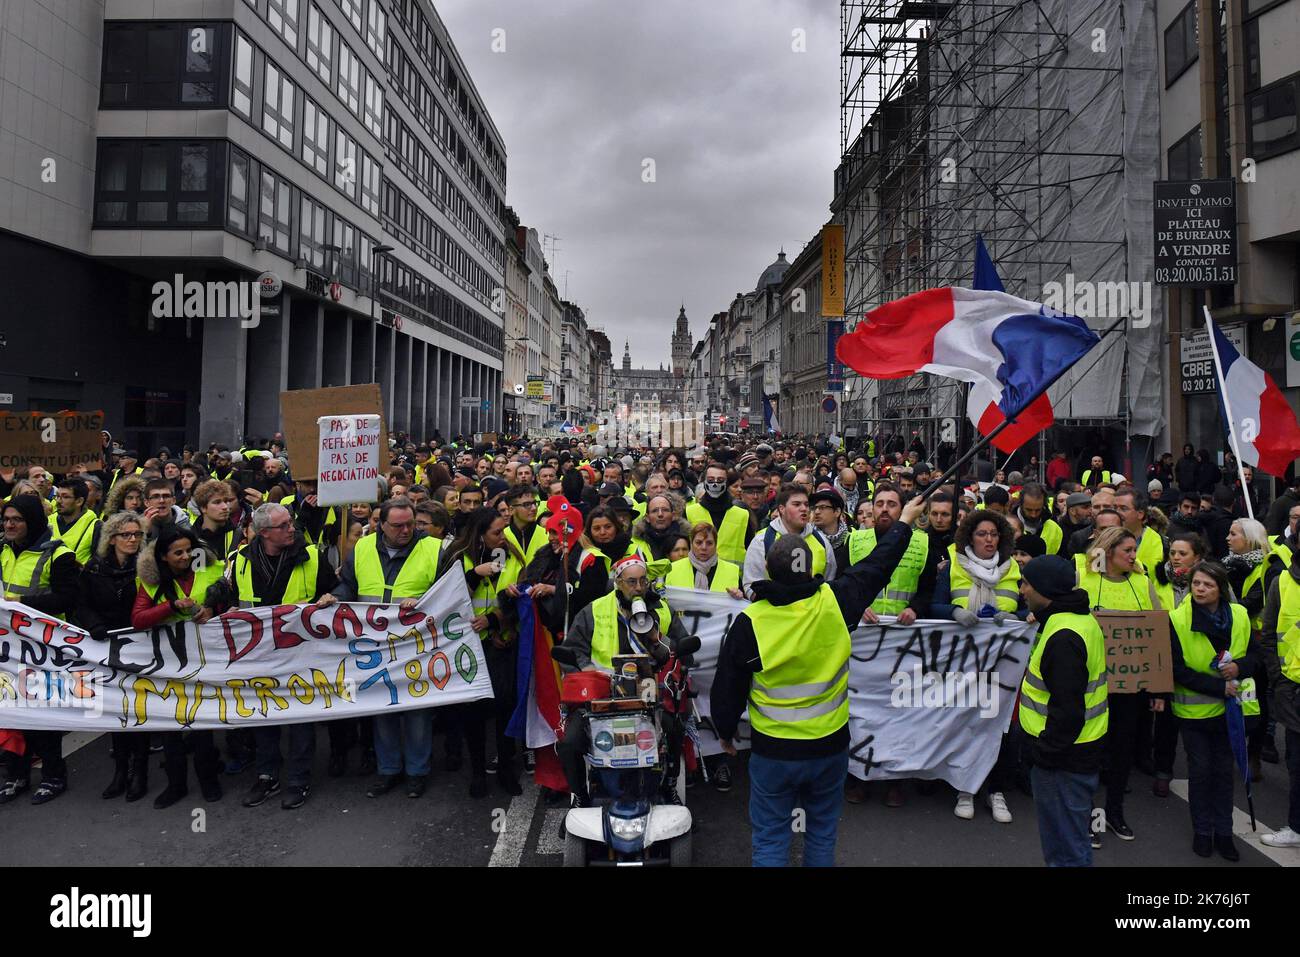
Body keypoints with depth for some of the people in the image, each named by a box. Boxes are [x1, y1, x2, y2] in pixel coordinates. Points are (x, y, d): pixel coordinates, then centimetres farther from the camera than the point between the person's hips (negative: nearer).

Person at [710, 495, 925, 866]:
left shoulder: (748, 621, -18)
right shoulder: (835, 602, -14)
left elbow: (728, 688, -8)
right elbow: (876, 566, 4)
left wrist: (725, 732, 12)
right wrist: (903, 521, 20)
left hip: (772, 751, -2)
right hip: (830, 745, 2)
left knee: (770, 840, 12)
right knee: (823, 833, 22)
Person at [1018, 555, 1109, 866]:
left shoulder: (1063, 636, -25)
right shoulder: (1082, 619, 8)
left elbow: (1067, 709, -27)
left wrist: (1045, 752, -19)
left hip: (1064, 757, -10)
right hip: (1083, 746, 10)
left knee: (1065, 847, 4)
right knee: (1071, 837, 23)